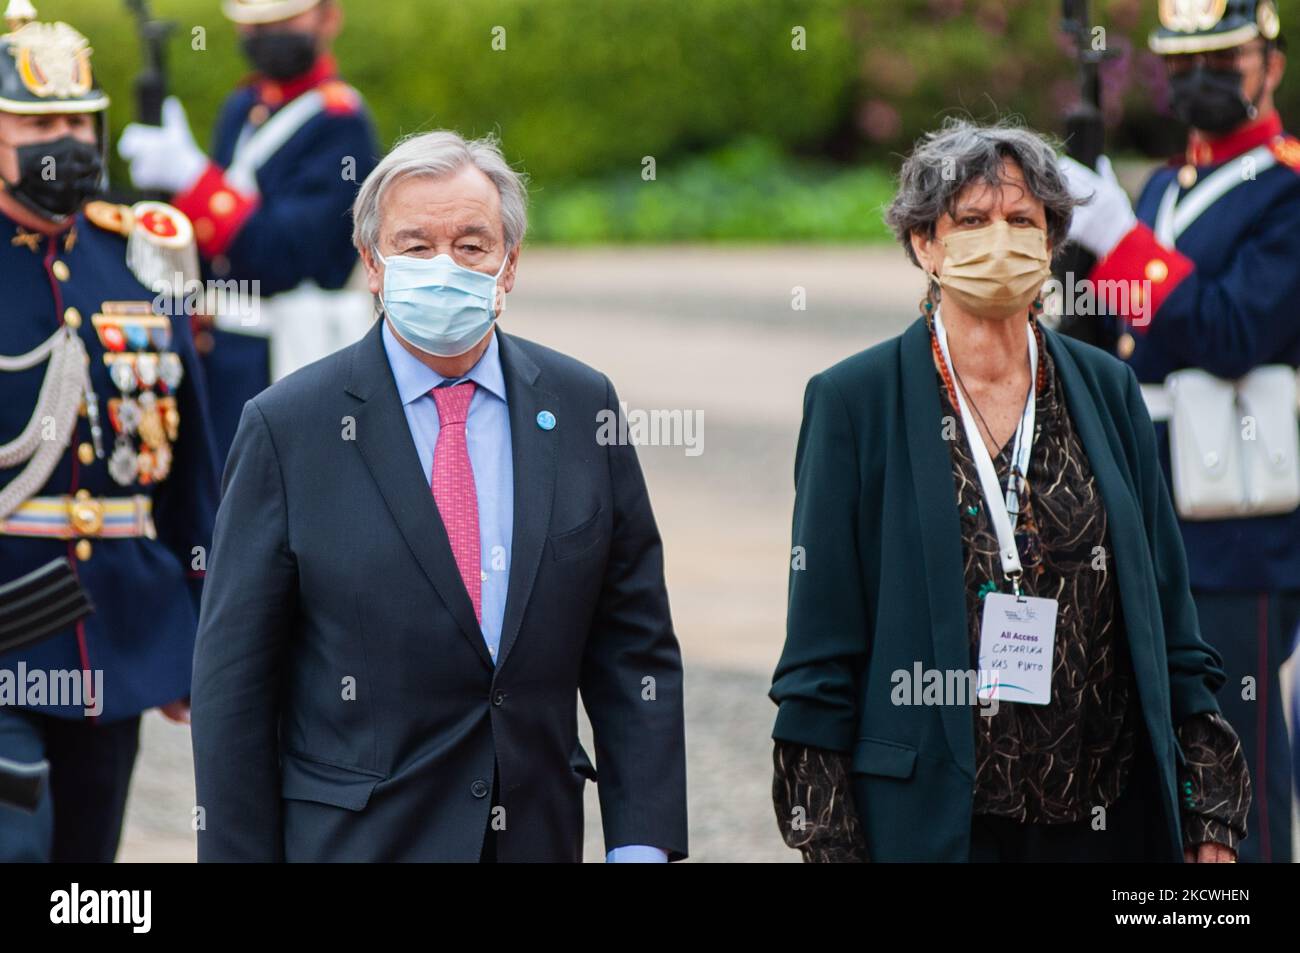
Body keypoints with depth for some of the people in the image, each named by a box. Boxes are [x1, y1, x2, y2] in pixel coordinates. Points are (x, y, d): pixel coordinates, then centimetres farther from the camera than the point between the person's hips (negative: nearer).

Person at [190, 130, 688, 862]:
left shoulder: (581, 409, 4)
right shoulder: (286, 429, -5)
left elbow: (634, 647, 6)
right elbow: (234, 681, -4)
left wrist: (642, 842, -1)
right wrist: (240, 854, -7)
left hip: (538, 831, 3)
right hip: (355, 838, -3)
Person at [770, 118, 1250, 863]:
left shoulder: (1109, 390, 8)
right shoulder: (854, 400, -1)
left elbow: (1167, 611, 11)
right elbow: (820, 647, -2)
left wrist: (1208, 813, 6)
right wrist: (828, 838, -7)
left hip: (1107, 815, 3)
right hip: (928, 820, -3)